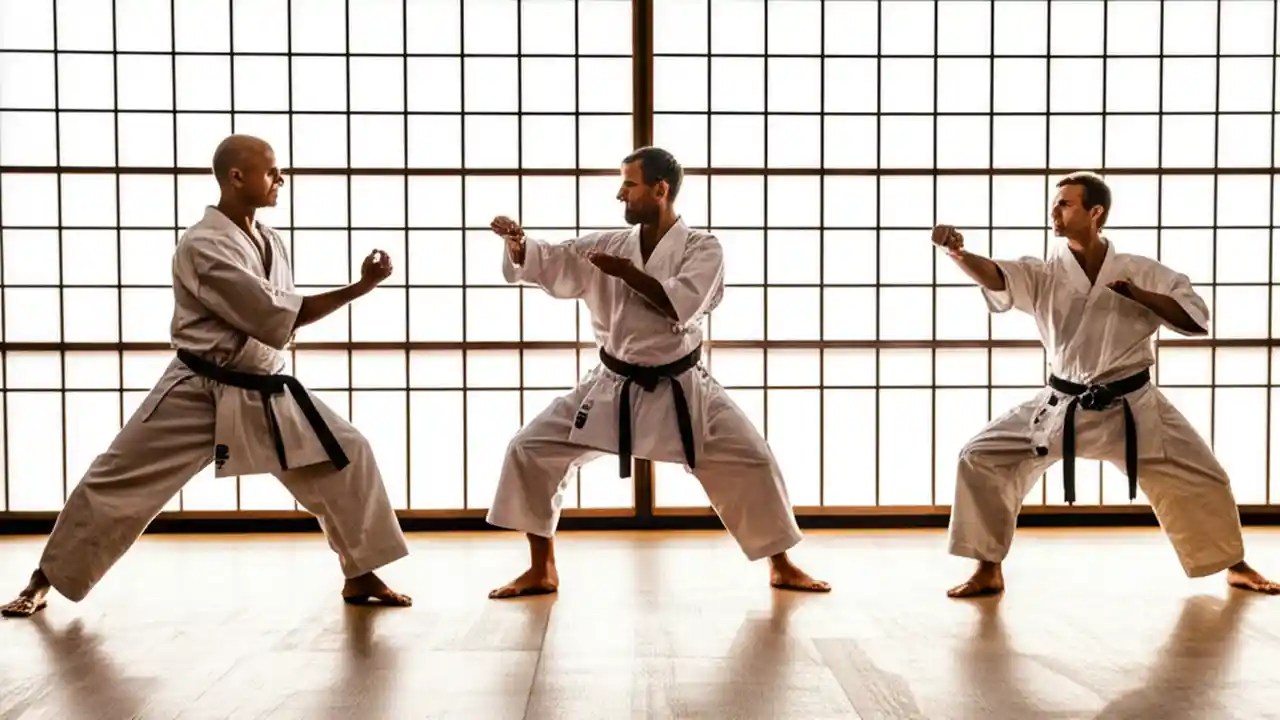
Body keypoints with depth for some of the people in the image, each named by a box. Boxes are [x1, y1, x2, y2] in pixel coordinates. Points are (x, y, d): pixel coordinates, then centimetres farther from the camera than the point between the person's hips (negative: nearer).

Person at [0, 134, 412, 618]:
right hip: (199, 394, -6)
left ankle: (361, 577, 12)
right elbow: (275, 318, -25)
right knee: (116, 481, 1)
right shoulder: (203, 245, -19)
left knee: (348, 455, -1)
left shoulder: (268, 241, 6)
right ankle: (45, 580, 24)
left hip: (265, 392, 7)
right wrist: (359, 288, -18)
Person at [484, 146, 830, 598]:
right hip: (614, 388, 3)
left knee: (752, 460, -6)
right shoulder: (609, 245, 0)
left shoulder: (702, 248, -9)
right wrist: (518, 243, -27)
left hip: (679, 389, -2)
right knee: (530, 451, -4)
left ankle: (781, 567, 18)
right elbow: (551, 265, -8)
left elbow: (681, 305, -25)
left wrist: (628, 273, -24)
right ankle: (542, 571, 10)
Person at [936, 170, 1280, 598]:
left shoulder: (1142, 272, -5)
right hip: (1062, 408, 0)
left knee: (1202, 479, 5)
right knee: (981, 460, -11)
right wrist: (958, 253, -47)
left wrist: (1140, 295, -21)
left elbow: (1197, 319, -6)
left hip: (1131, 409, 0)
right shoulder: (1043, 274, -7)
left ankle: (1237, 567, 35)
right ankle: (988, 572, 3)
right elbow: (996, 279, -27)